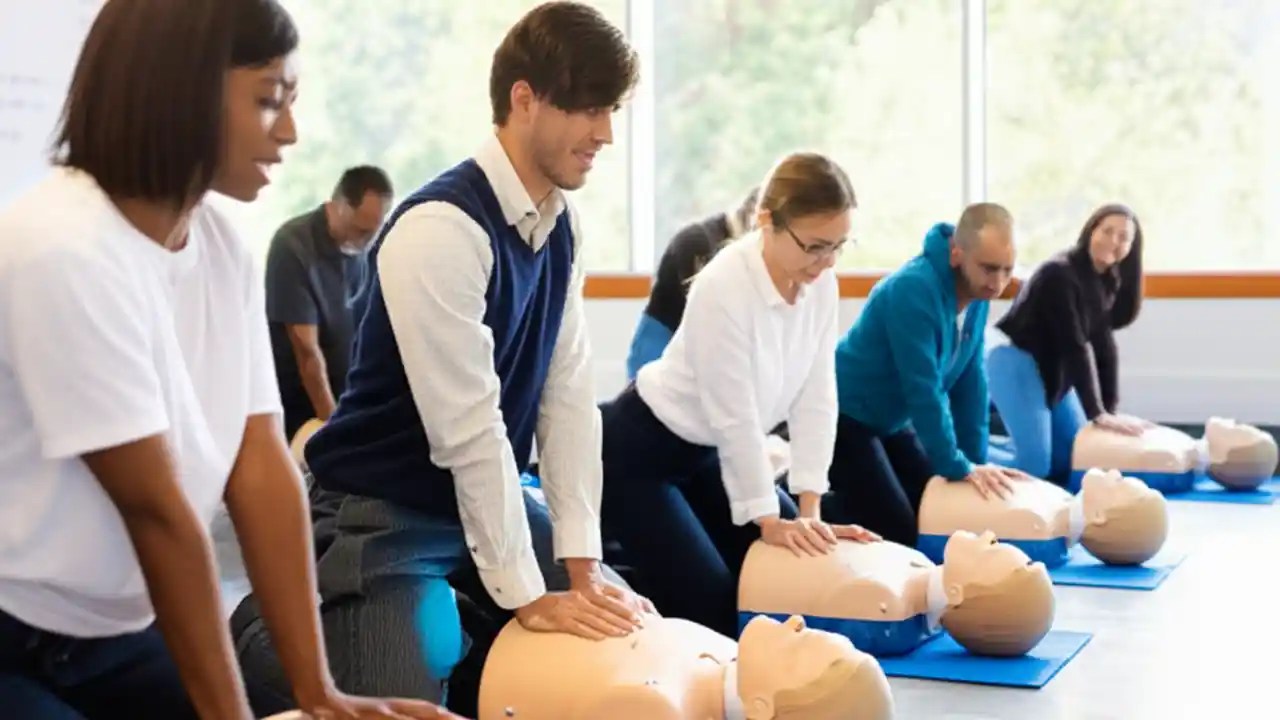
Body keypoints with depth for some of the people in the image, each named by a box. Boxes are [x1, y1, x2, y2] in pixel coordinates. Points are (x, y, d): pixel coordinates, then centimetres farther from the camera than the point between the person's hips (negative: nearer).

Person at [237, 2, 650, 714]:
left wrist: (583, 566, -6)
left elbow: (569, 397, -2)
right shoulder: (441, 229, -26)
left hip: (491, 493, 8)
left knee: (619, 630, 11)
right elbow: (467, 427, -26)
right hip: (386, 511, -8)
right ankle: (270, 632, 11)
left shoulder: (563, 226, 0)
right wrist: (527, 595, -22)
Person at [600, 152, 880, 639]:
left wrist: (810, 513, -11)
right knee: (711, 610, -13)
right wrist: (769, 521, -19)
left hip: (705, 452, 8)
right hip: (639, 452, -8)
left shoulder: (821, 285, -9)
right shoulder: (724, 289, -30)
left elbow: (816, 400, -9)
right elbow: (735, 418, -26)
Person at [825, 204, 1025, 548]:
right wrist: (959, 468, -24)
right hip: (845, 418, -9)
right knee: (896, 532, -12)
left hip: (891, 420, 9)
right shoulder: (914, 289, -29)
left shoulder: (975, 294, -4)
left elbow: (971, 382, 0)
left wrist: (978, 460, -3)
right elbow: (923, 389, -29)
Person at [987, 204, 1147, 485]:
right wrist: (1097, 414, -25)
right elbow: (1074, 346, -24)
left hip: (1052, 367, 9)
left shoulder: (1108, 282, 6)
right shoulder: (1060, 274, -21)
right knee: (1035, 464, -17)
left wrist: (1111, 410, -6)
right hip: (1017, 364, -9)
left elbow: (1104, 345, 2)